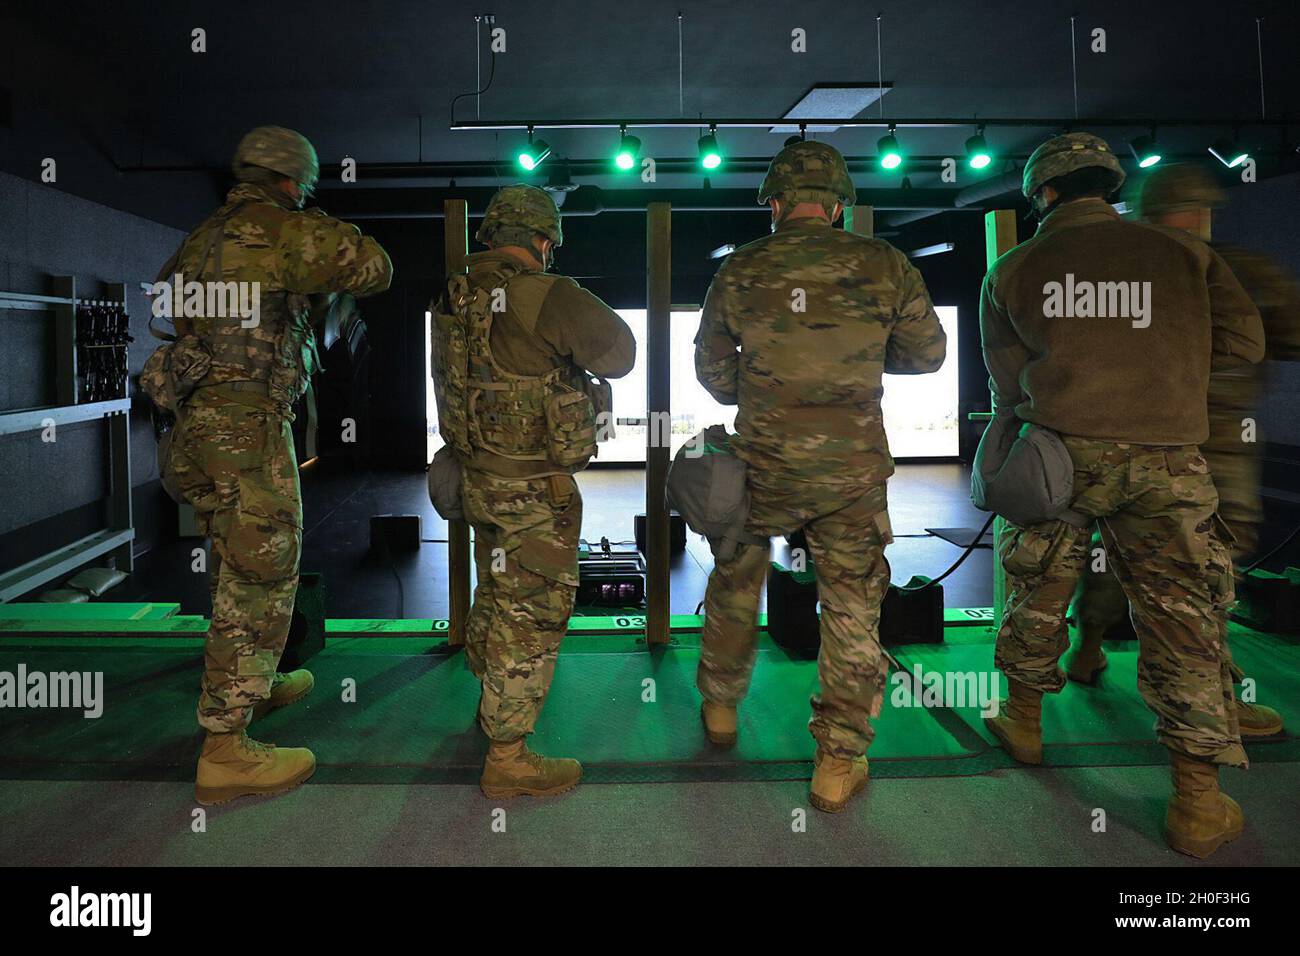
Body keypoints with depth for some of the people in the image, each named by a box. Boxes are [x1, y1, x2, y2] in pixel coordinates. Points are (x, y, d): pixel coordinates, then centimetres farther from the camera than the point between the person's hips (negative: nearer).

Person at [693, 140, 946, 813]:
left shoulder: (740, 271, 0)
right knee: (852, 610, 7)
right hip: (853, 468, -1)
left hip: (764, 461, 1)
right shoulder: (884, 266, -2)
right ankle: (838, 764, 11)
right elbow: (928, 353, 9)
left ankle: (720, 708, 38)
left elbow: (710, 366, 11)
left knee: (735, 583, 22)